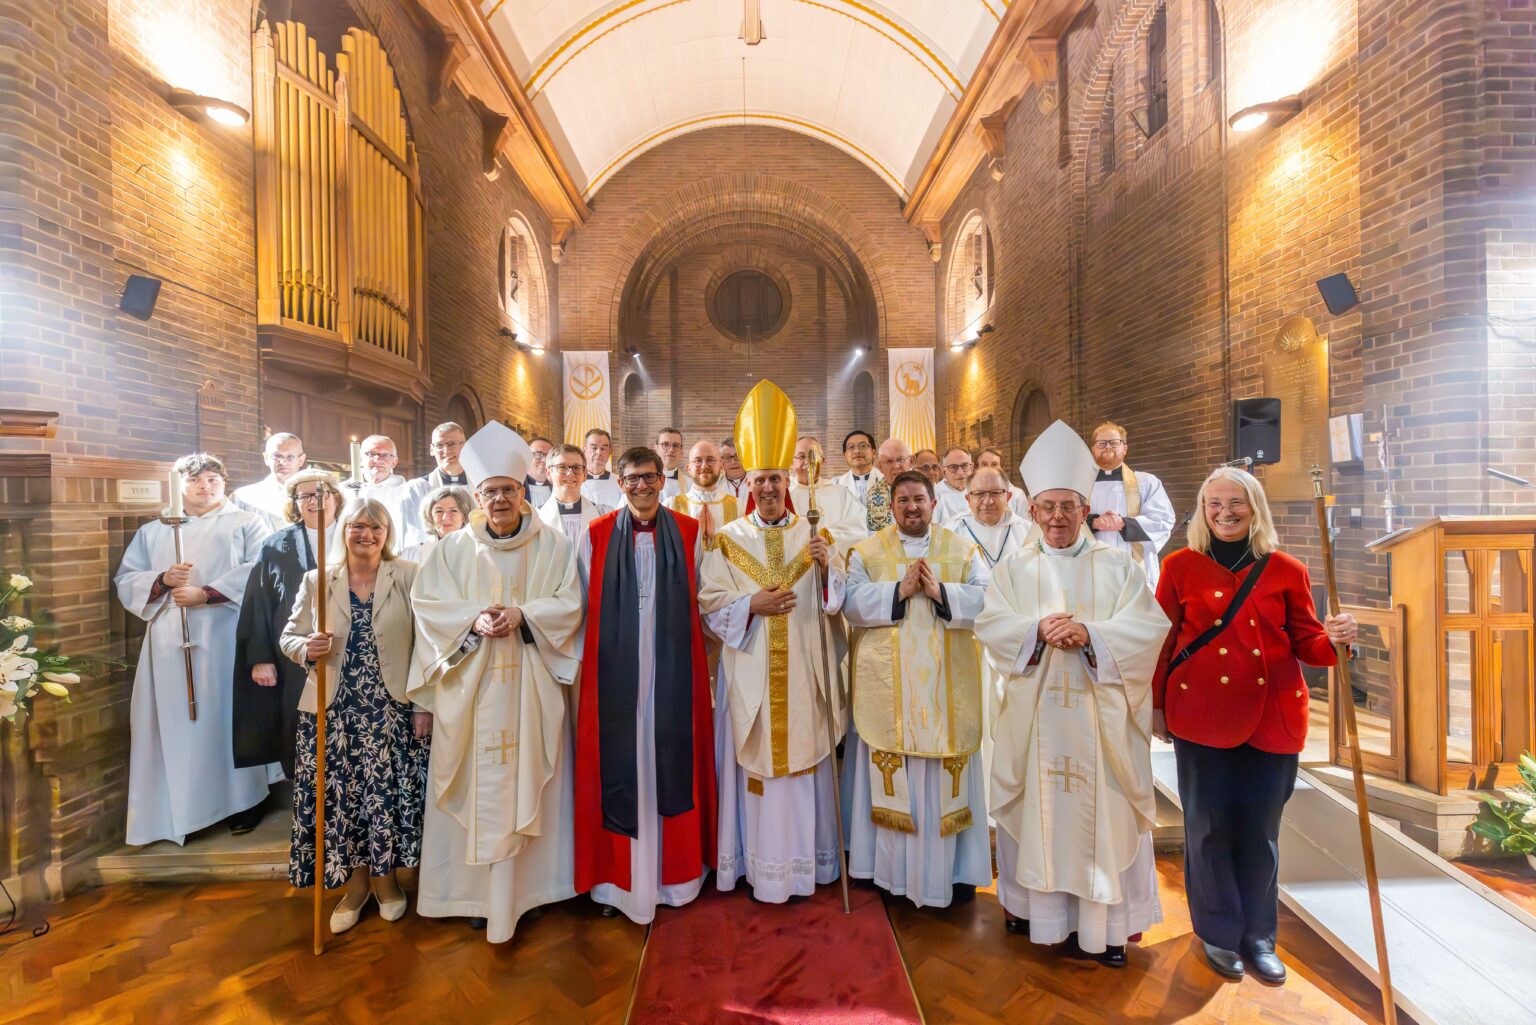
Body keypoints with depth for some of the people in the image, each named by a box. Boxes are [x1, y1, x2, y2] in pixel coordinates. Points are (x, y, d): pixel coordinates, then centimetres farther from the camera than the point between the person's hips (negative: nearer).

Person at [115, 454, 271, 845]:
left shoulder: (247, 523, 8)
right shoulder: (152, 531, 20)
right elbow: (126, 581, 14)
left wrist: (206, 593, -15)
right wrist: (163, 580, -7)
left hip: (226, 638, -3)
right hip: (169, 641, 3)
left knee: (227, 717, 0)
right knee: (170, 721, 2)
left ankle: (241, 801, 9)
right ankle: (172, 812, 10)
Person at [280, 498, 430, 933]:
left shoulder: (409, 576, -3)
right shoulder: (317, 579, 5)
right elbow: (290, 637, 10)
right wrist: (307, 648, -14)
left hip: (392, 709, -2)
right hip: (333, 711, 2)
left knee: (389, 794, 5)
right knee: (340, 797, 8)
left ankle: (386, 877, 29)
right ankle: (355, 883, 30)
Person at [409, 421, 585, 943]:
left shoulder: (552, 544, 2)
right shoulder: (453, 548, 7)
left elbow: (568, 605, -2)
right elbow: (429, 605, 0)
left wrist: (522, 615, -18)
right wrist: (474, 619, -17)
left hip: (532, 685, -1)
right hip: (471, 685, 1)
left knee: (526, 781, 6)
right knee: (477, 784, 7)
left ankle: (527, 882, 23)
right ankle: (478, 890, 23)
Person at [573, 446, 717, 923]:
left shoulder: (689, 531, 3)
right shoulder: (596, 535, 1)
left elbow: (700, 598, 9)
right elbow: (585, 606, 4)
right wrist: (587, 660, 2)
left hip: (674, 668, 1)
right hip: (615, 669, 0)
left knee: (673, 759, 9)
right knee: (617, 763, 7)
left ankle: (675, 868, 29)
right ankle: (618, 875, 26)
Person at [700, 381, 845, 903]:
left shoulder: (813, 535, 5)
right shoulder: (729, 539, 2)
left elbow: (837, 602, 1)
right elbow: (710, 603, -1)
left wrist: (825, 568, -17)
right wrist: (752, 605, -16)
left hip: (804, 670, 1)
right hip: (750, 672, -1)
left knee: (805, 758, 9)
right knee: (754, 759, 7)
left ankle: (806, 857, 28)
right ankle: (757, 860, 25)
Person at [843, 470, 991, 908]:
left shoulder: (963, 550, 8)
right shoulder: (867, 551, 4)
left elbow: (987, 599, -3)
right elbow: (851, 602, -7)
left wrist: (941, 591, -17)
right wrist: (900, 589, -17)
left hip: (947, 684, 1)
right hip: (888, 684, -1)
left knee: (948, 776, 9)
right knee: (892, 772, 6)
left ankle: (956, 865, 26)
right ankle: (893, 865, 23)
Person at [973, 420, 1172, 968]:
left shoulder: (1117, 564, 4)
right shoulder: (1014, 567, 5)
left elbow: (1149, 626, -6)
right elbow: (990, 625, -5)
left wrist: (1089, 632, -21)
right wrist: (1037, 629, -22)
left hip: (1101, 715, 0)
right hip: (1034, 713, 1)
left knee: (1105, 811, 7)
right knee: (1038, 808, 10)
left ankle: (1108, 921, 24)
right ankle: (1037, 905, 28)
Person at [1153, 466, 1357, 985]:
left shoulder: (1287, 571, 5)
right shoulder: (1181, 566, 0)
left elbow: (1304, 641, 7)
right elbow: (1164, 641, 1)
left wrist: (1333, 638, -16)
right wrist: (1156, 705, 1)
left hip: (1273, 717, 2)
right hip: (1202, 715, -1)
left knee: (1260, 830, 12)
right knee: (1209, 826, 8)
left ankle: (1258, 936, 33)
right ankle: (1219, 933, 28)